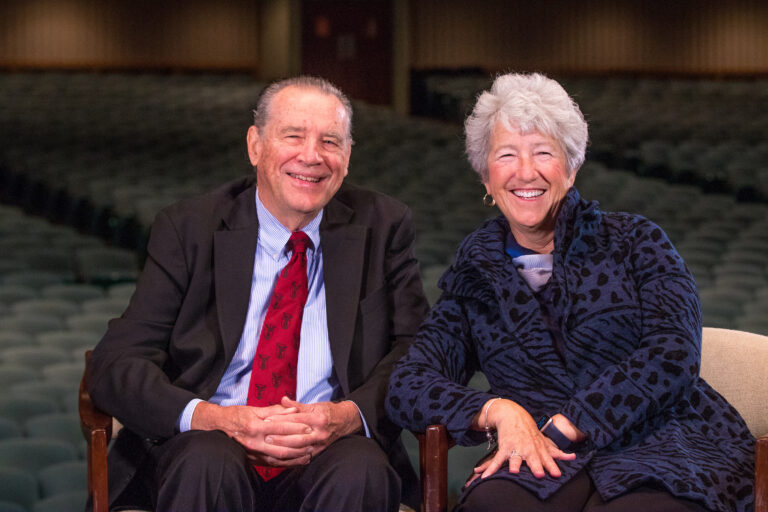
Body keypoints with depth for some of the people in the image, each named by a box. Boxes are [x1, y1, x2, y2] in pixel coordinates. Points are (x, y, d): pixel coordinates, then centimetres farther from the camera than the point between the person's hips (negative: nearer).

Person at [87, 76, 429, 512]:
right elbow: (117, 363, -2)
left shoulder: (383, 227, 8)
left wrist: (347, 415, -17)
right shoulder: (187, 228, 4)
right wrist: (212, 417, -22)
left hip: (328, 450, 1)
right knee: (208, 468, -35)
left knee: (361, 473, -33)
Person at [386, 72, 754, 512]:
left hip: (667, 446, -1)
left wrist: (559, 427, -13)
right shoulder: (475, 275, 18)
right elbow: (407, 388, 8)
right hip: (552, 465, 1)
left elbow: (673, 356, -3)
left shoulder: (637, 242, 13)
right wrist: (498, 410, -12)